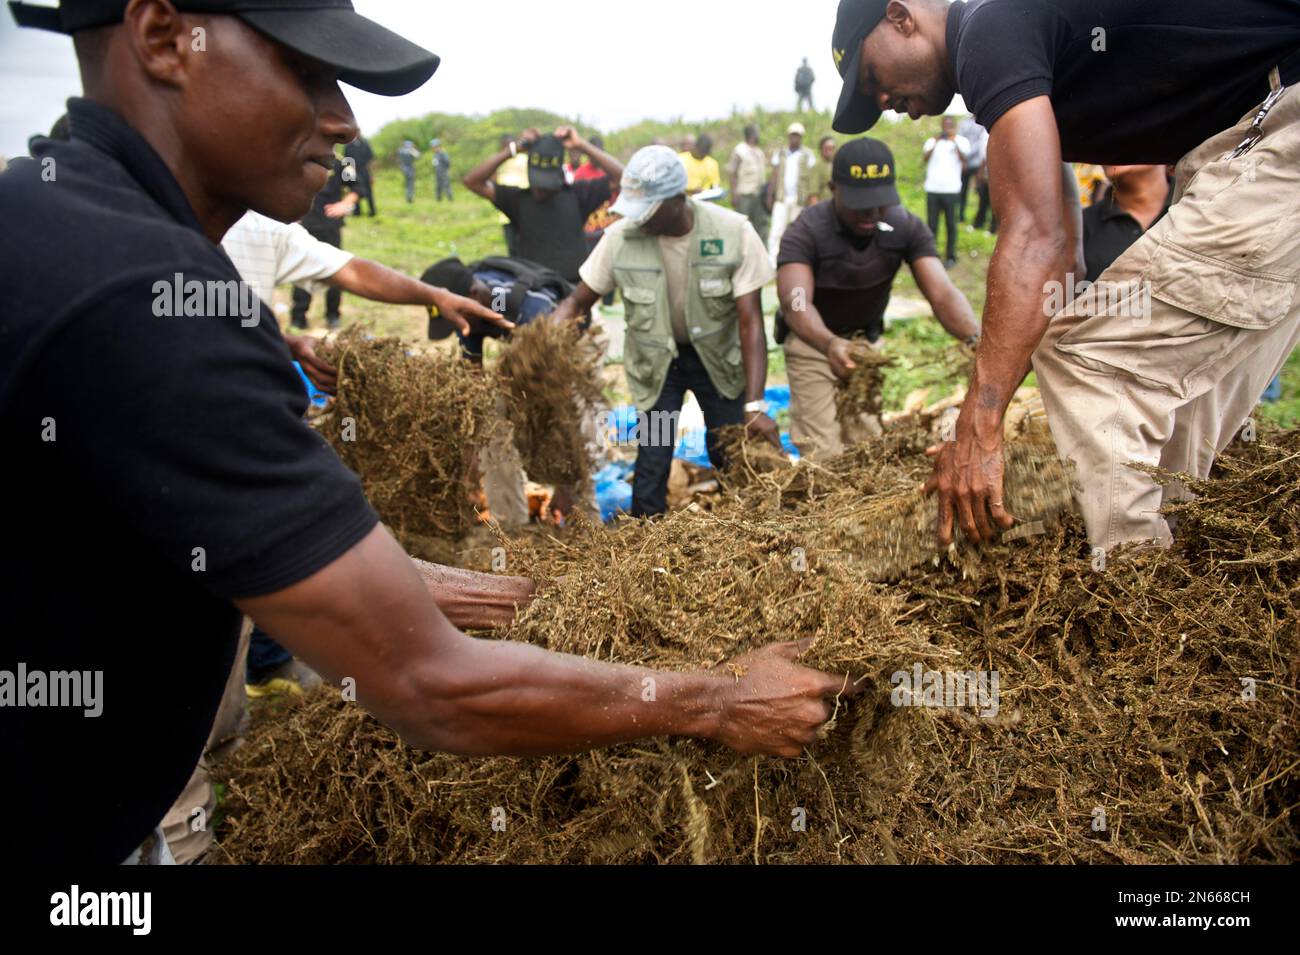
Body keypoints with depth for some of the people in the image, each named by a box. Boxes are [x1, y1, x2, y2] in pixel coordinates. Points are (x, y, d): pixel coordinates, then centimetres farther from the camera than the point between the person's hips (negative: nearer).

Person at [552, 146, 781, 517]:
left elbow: (750, 322, -22)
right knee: (652, 462, -4)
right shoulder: (620, 237, -21)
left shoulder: (734, 233, -24)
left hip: (720, 356, 0)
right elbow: (578, 301, -7)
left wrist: (755, 407, -29)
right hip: (655, 360, 1)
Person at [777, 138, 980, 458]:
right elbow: (795, 301, -44)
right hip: (813, 341, -4)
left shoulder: (907, 228, -18)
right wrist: (830, 343, -65)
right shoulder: (804, 234, -29)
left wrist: (975, 339, -50)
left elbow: (941, 292, -29)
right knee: (823, 452, -11)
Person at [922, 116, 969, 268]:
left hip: (952, 189, -1)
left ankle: (951, 256, 6)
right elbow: (925, 158, -9)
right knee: (931, 224, 2)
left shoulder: (961, 141, 4)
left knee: (951, 224, 2)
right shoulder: (932, 141, 8)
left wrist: (955, 142, -23)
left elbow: (965, 161, -12)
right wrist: (936, 142, -22)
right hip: (932, 188, 1)